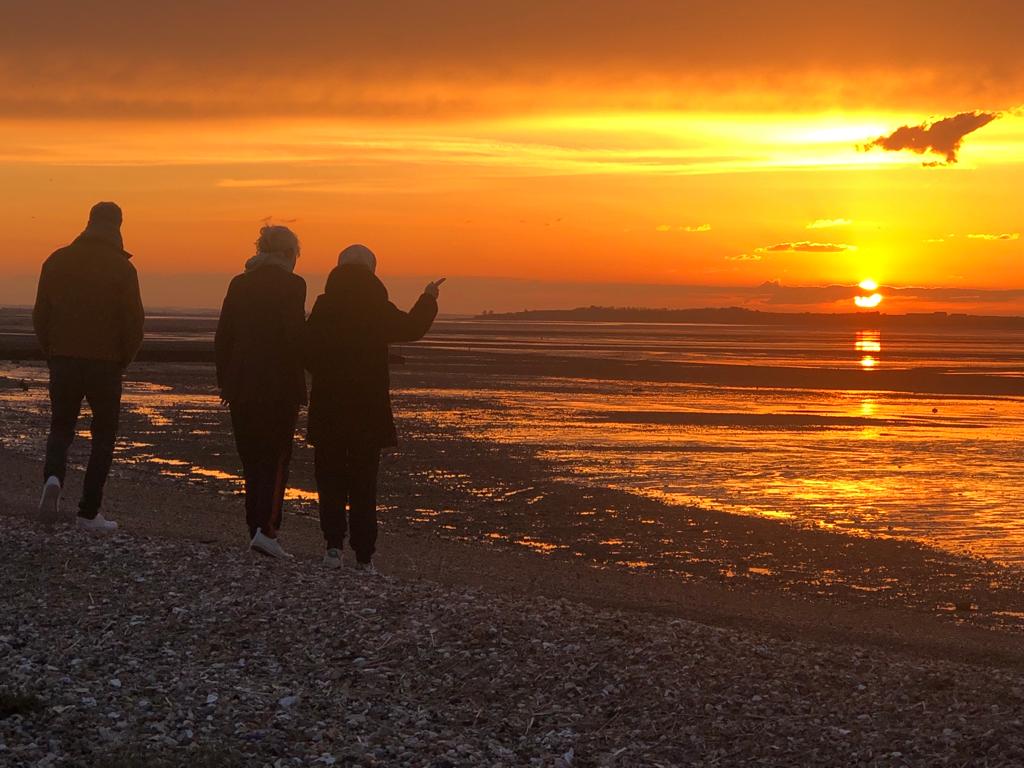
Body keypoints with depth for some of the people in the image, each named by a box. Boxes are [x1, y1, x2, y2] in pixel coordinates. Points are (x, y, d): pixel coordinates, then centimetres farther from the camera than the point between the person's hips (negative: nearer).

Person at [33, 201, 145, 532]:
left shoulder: (57, 260, 4)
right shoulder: (122, 268, -6)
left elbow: (40, 315, 5)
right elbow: (134, 322, -8)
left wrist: (53, 355, 14)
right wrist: (123, 361, 6)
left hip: (63, 360, 3)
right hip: (105, 364, -2)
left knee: (61, 427, 16)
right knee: (103, 436, 10)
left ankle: (53, 477, -15)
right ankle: (89, 514, 7)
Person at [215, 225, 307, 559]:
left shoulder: (239, 284, 8)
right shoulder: (292, 285, -8)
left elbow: (222, 338, 9)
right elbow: (295, 339, -14)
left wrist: (225, 381, 15)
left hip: (241, 385, 5)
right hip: (279, 386, -5)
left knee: (252, 459, 13)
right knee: (277, 459, 1)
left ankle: (256, 530, 14)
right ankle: (267, 530, -11)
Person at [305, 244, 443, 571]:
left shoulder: (323, 308, -5)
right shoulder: (378, 310, -7)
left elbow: (307, 353, -5)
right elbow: (413, 327, 6)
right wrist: (429, 298, 22)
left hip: (328, 408, 0)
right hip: (369, 409, 0)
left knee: (330, 479, 9)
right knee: (364, 482, 8)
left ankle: (334, 546, -7)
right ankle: (364, 557, 7)